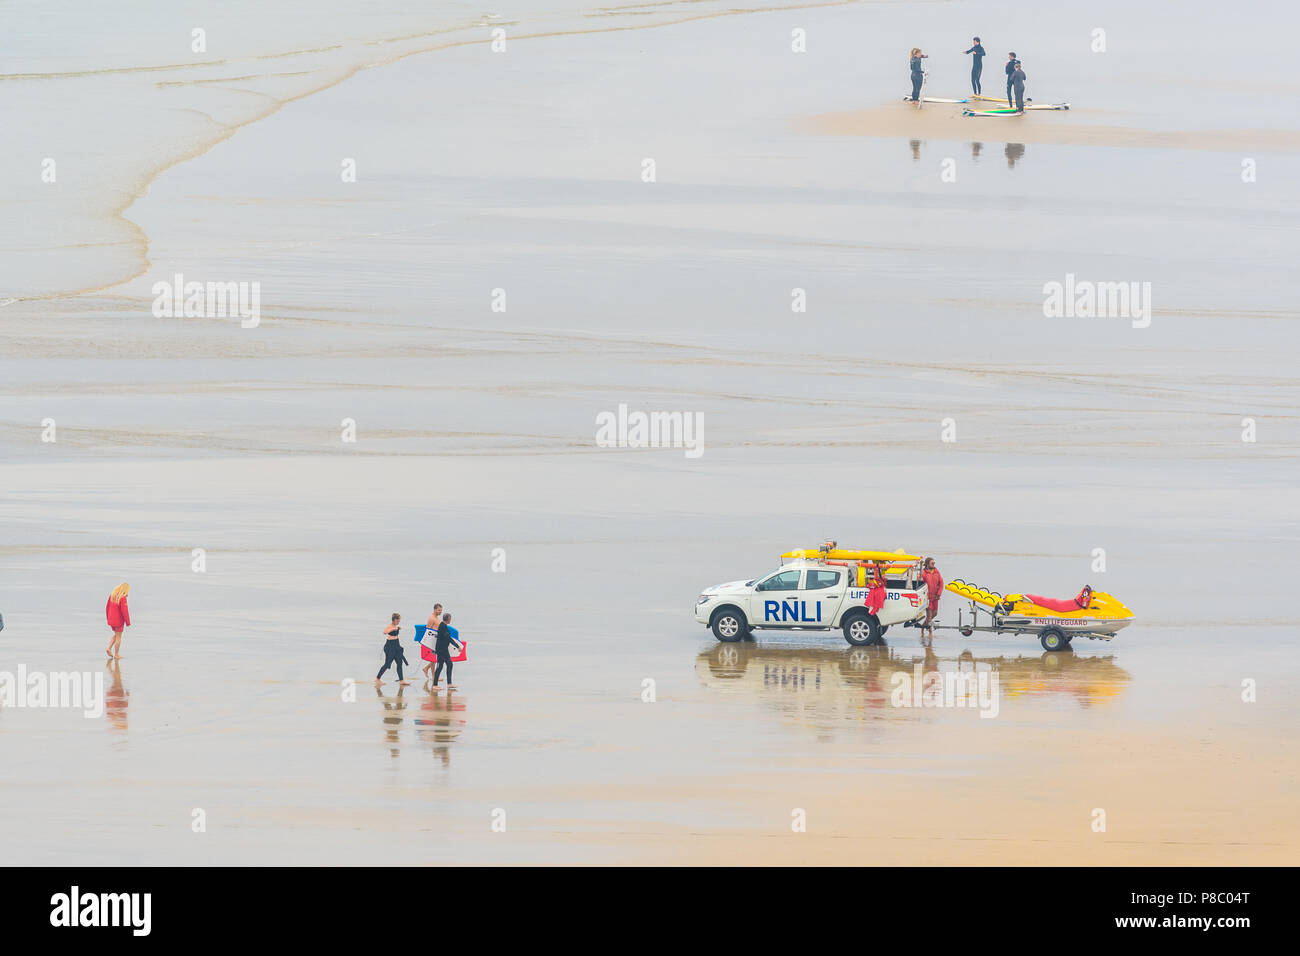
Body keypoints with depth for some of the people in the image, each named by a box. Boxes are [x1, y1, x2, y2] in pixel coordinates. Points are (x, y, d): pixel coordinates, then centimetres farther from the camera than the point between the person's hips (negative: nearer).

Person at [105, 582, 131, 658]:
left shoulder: (112, 595, 3)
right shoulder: (123, 598, -19)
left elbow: (107, 608, 10)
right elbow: (124, 611, -20)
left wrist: (108, 619, 20)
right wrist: (128, 622, -10)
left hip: (111, 620, 6)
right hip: (119, 621, -6)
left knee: (116, 635, 24)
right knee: (118, 637, 6)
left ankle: (109, 648, 8)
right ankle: (116, 654, 13)